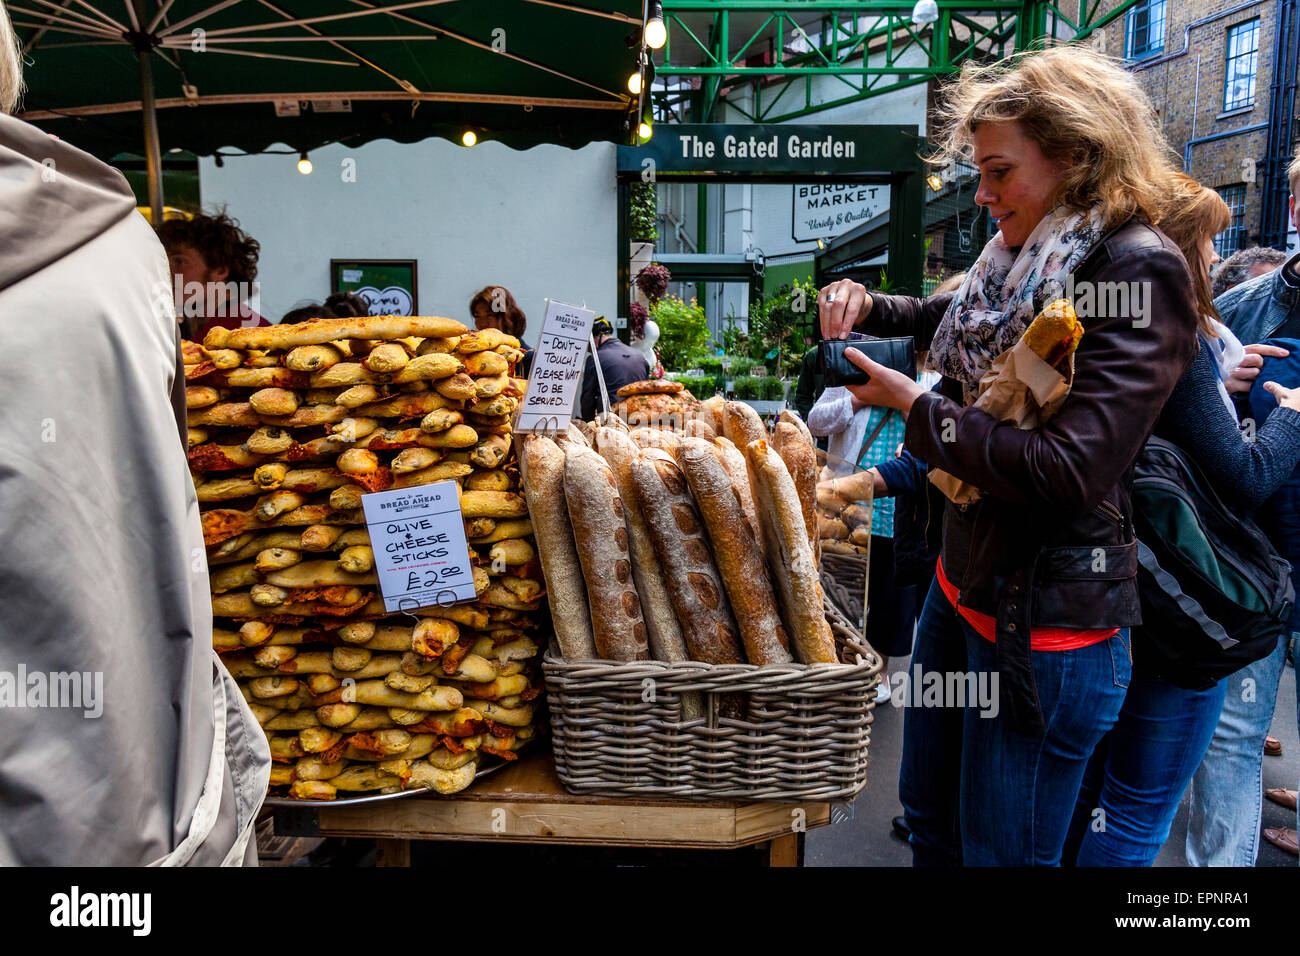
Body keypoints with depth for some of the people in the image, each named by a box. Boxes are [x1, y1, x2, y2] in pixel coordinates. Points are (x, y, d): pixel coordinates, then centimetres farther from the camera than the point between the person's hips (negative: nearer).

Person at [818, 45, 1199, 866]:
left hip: (1048, 617, -8)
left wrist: (912, 404, -17)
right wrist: (863, 303, 6)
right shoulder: (1022, 258, 6)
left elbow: (1067, 471, -29)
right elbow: (947, 314, 27)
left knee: (999, 848, 10)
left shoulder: (1140, 272, -19)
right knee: (929, 814, 24)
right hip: (964, 580, 8)